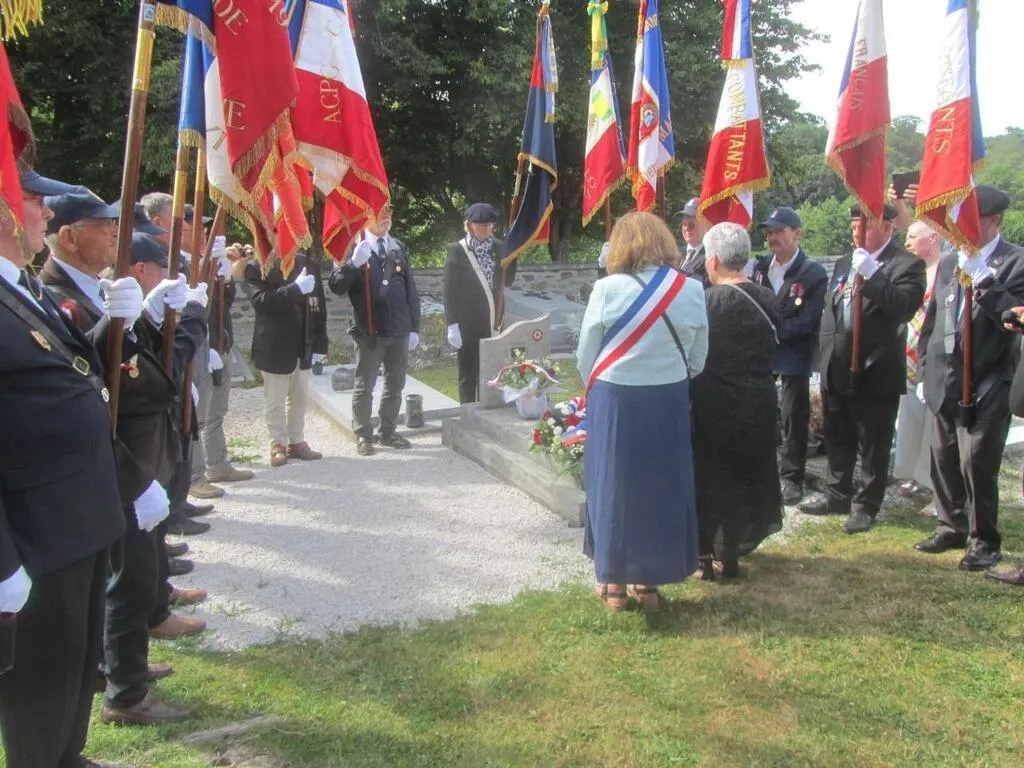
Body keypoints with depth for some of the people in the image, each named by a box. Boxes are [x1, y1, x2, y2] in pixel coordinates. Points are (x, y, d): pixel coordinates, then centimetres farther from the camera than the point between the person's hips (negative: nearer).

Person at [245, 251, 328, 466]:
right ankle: (278, 445, 17)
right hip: (274, 347, -3)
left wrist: (319, 343, -1)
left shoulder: (309, 264, 3)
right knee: (275, 401, 5)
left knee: (299, 399, 12)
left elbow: (318, 304, 3)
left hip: (303, 346, 4)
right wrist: (296, 289, -28)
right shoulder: (257, 267, -6)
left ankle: (296, 442, 23)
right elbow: (260, 302, -20)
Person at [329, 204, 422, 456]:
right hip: (370, 331, -5)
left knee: (395, 386, 12)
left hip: (399, 331, 5)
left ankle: (388, 432, 25)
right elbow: (336, 286, -12)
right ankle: (363, 436, 15)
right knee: (364, 387, 4)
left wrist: (414, 328, 7)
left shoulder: (399, 247, 10)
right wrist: (353, 263, -28)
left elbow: (410, 289, 11)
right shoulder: (353, 248, -5)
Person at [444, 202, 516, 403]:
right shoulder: (457, 250, -4)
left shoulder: (499, 247, 7)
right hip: (468, 323, -4)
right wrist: (452, 325, -12)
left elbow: (508, 280, 12)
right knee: (468, 374, 4)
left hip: (493, 321, 4)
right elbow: (450, 290, -6)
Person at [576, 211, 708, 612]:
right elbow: (698, 360, 3)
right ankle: (648, 581, 24)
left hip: (615, 401, -2)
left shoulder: (607, 289, -12)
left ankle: (614, 582, 22)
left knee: (614, 485, 12)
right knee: (660, 485, 15)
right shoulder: (692, 291, -4)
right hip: (669, 402, 2)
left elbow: (585, 356, -6)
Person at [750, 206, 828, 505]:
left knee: (793, 419, 4)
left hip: (793, 357, -4)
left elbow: (807, 321, -13)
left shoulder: (814, 273, -7)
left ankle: (791, 478, 14)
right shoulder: (759, 267, 8)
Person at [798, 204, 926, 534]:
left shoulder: (907, 265, -7)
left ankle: (866, 505, 17)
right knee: (838, 441, 17)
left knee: (873, 446, 5)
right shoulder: (845, 265, 15)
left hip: (875, 373, -7)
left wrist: (871, 274, -26)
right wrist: (826, 358, 13)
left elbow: (904, 307, -22)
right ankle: (837, 495, 31)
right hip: (837, 372, 7)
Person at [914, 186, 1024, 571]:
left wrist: (984, 280, -27)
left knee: (977, 466, -4)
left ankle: (984, 540, 12)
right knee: (944, 461, 14)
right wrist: (926, 371, 15)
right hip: (946, 385, 6)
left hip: (986, 387, -6)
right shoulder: (948, 264, 12)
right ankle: (951, 528, 30)